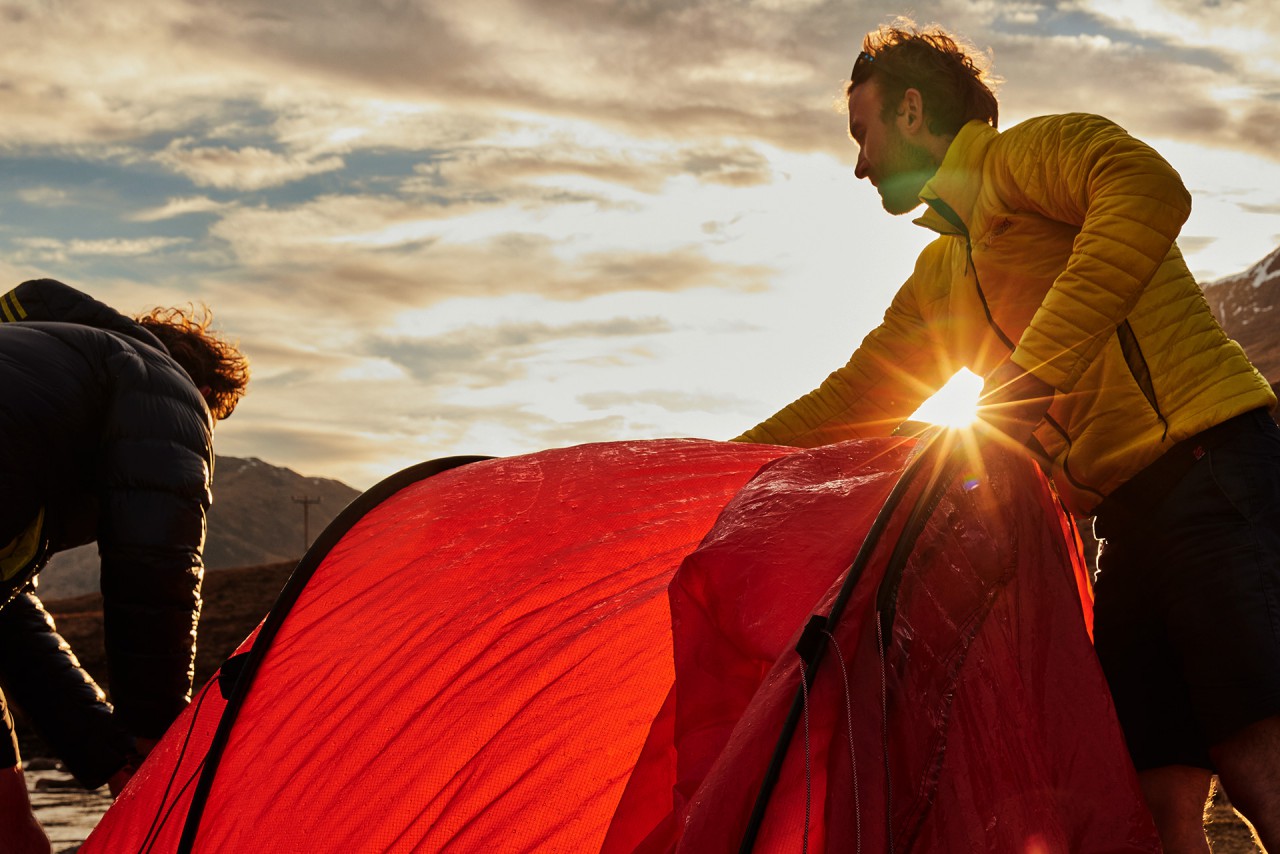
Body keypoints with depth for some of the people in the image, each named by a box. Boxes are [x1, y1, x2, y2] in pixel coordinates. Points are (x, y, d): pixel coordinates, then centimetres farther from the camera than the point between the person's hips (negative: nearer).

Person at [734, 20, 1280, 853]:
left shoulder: (1029, 151, 1)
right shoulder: (940, 276, 26)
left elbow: (1149, 190, -21)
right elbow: (853, 398, 31)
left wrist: (1035, 369, -24)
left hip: (1210, 461, -8)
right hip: (1131, 517, 8)